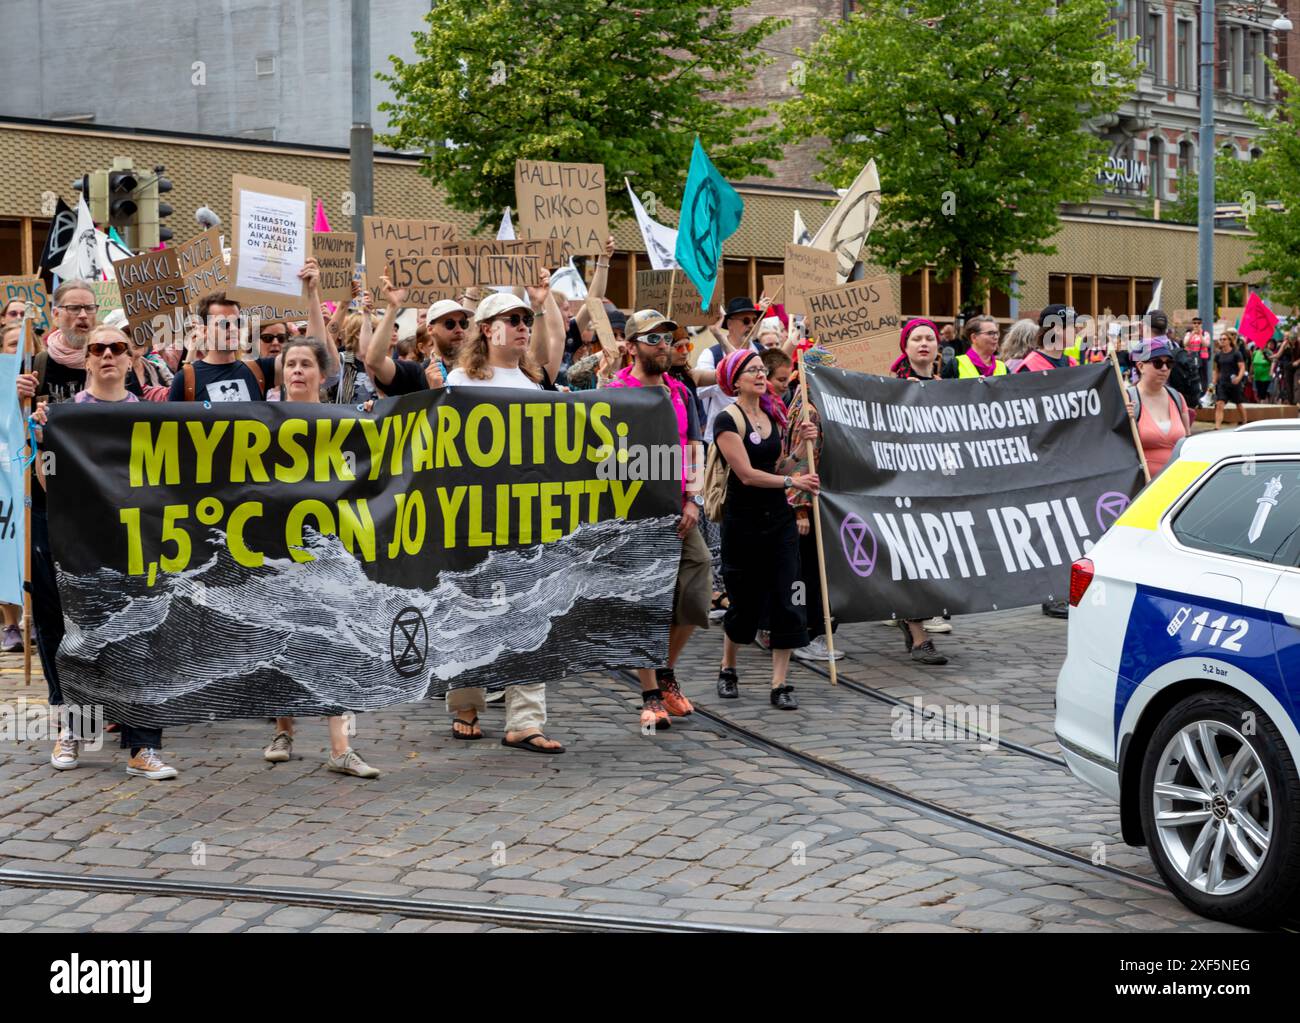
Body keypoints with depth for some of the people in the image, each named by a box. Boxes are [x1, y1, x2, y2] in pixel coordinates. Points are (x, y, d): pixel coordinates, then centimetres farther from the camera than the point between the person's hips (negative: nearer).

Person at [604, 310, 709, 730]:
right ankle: (651, 697, 5)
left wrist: (694, 499, 1)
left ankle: (667, 671, 24)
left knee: (694, 595, 1)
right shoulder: (615, 394, -2)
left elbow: (694, 448, 13)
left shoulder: (679, 392, 16)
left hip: (679, 511, 5)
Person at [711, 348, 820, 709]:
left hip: (779, 518, 5)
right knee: (745, 603, 6)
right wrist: (792, 481, -13)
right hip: (743, 521, -5)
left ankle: (780, 685, 1)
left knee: (787, 601, -3)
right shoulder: (727, 419, -12)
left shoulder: (772, 413, 8)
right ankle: (728, 669, 32)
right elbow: (747, 474, -18)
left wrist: (800, 441, -2)